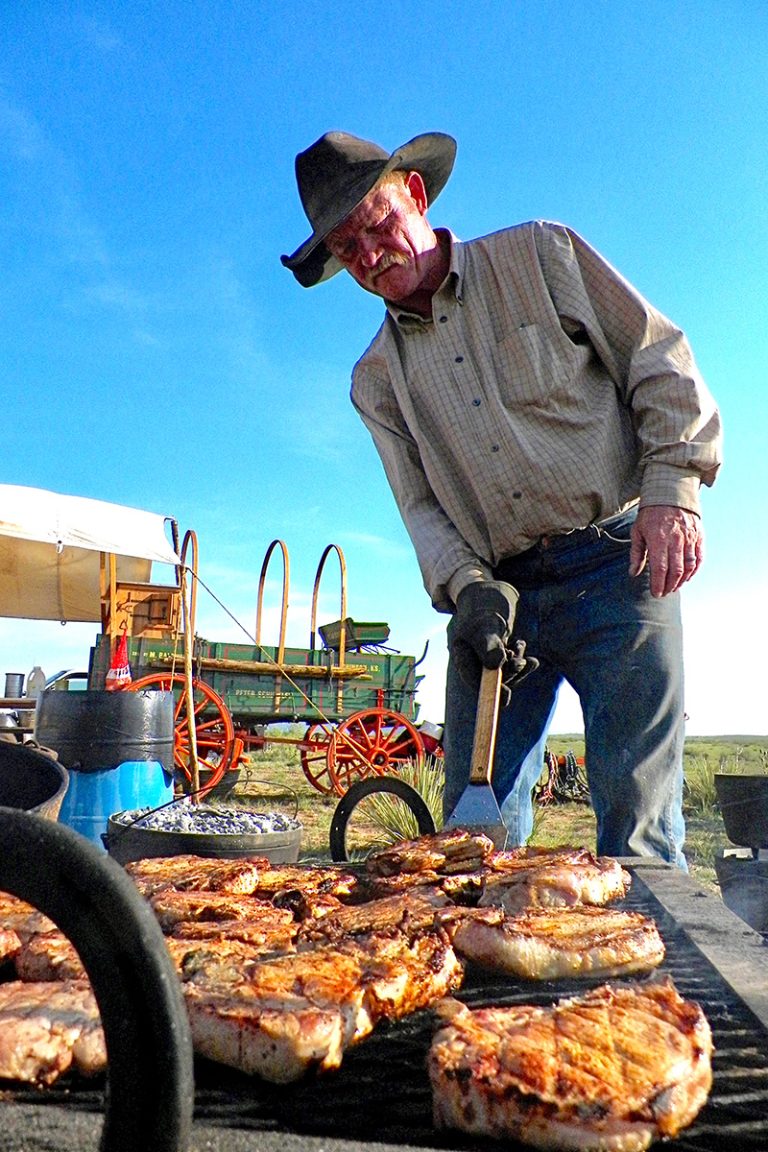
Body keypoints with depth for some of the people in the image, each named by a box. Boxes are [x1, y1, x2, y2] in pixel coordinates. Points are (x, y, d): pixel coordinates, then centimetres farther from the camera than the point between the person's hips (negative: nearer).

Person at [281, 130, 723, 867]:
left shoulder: (539, 254, 7)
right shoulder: (377, 379, 13)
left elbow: (661, 362, 3)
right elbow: (421, 504, 6)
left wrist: (673, 490, -9)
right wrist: (470, 588, -12)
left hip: (615, 564, -2)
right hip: (497, 592, 3)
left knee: (637, 815, -4)